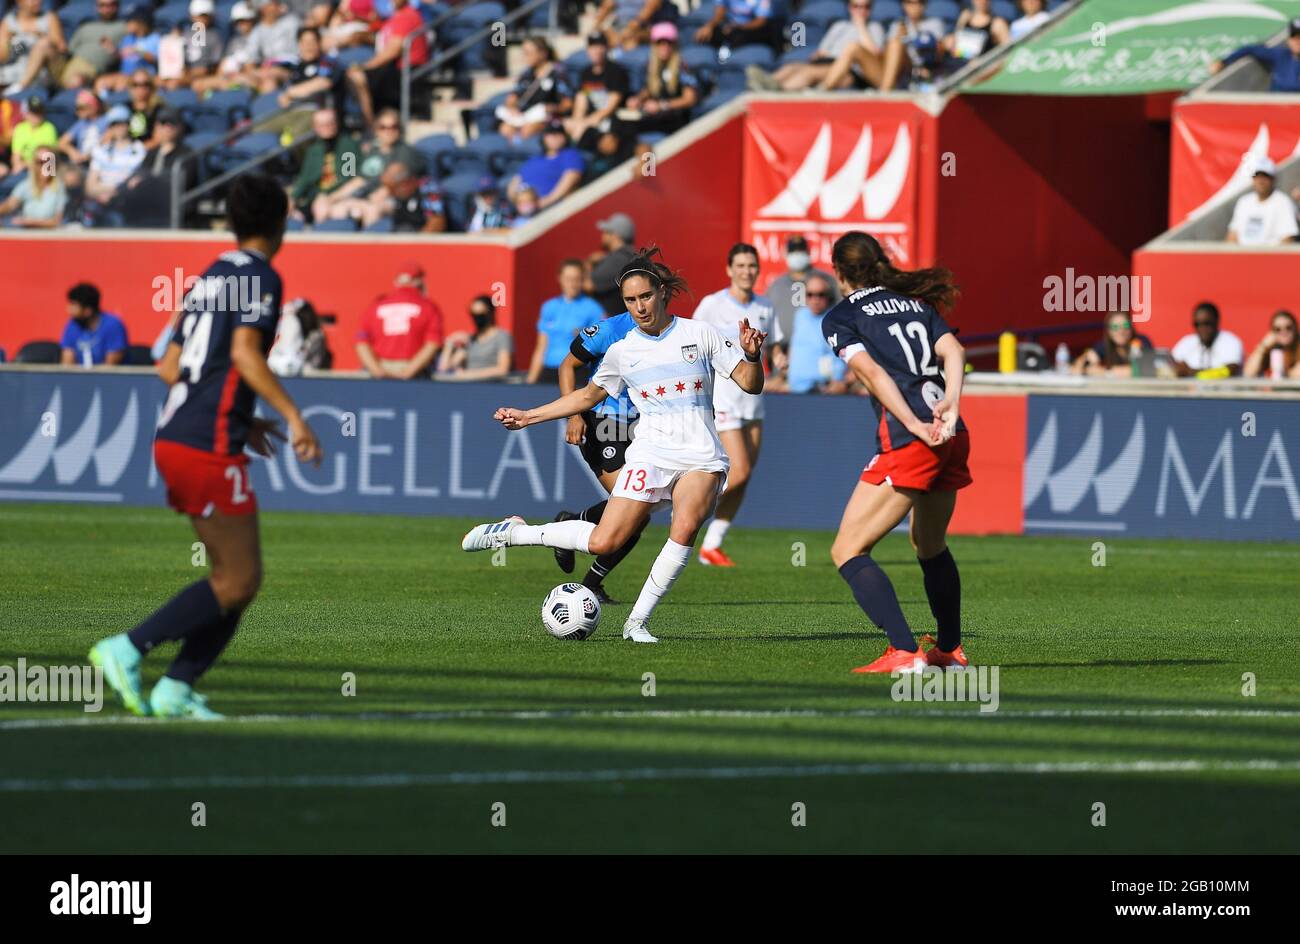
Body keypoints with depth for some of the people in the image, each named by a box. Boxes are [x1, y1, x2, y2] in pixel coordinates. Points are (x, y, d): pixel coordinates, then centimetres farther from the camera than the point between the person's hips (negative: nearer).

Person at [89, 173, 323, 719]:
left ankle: (175, 691, 4)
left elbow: (170, 366, 21)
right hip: (209, 448, -9)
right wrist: (293, 417, -21)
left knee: (236, 577, 11)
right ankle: (127, 650, -11)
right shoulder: (259, 277, -7)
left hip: (174, 437, 9)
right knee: (238, 582, -6)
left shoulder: (212, 277, 19)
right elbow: (245, 354, -21)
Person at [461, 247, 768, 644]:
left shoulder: (699, 334, 4)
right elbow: (589, 395, 25)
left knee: (685, 528, -28)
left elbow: (750, 384, 4)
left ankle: (638, 622, -16)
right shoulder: (622, 351, 9)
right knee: (603, 543, -10)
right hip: (650, 454, 1)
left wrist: (751, 355, -18)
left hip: (701, 457, -1)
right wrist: (527, 417, 22)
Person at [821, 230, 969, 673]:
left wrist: (917, 427, -16)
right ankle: (950, 649, 38)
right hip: (954, 438, 7)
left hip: (906, 441, -7)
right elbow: (953, 351, 4)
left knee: (847, 551, -2)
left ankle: (904, 652, -16)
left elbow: (873, 373, -10)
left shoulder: (840, 318, 5)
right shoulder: (916, 302, 22)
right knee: (930, 545, 29)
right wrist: (950, 408, -9)